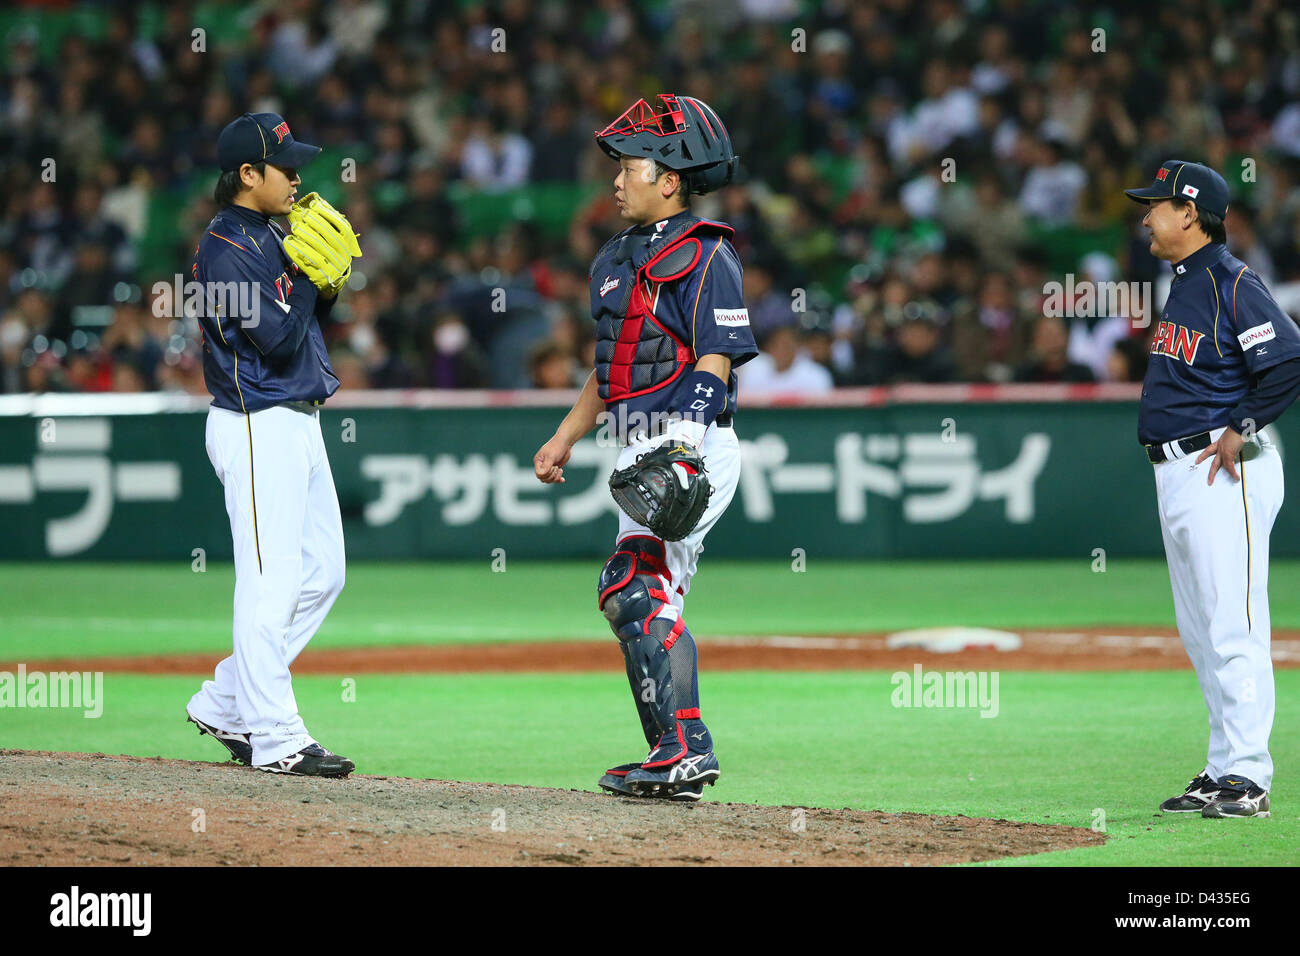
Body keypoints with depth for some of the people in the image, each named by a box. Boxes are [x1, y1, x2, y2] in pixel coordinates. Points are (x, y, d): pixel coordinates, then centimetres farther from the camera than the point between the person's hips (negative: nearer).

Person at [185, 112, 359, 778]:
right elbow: (277, 336, -22)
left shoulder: (272, 235, 14)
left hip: (298, 423, 10)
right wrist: (305, 269, -11)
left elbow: (312, 316, 19)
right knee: (270, 582, -8)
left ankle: (225, 704, 20)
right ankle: (274, 738, -4)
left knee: (321, 574, 13)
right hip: (257, 429, -10)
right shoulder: (226, 247, -15)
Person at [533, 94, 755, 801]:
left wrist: (685, 438, -29)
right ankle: (677, 757, 11)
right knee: (640, 596, 8)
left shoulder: (703, 254, -10)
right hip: (642, 451, 10)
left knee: (637, 587, -17)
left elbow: (717, 357, -18)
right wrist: (565, 437, 25)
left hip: (693, 450, -10)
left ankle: (685, 748, -17)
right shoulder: (618, 257, 18)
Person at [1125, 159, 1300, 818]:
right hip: (1176, 472, 10)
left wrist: (1240, 429, -18)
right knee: (1199, 634, 12)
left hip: (1224, 473, -10)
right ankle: (1223, 770, 17)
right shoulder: (1184, 284, 17)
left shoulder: (1233, 284, -13)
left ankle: (1246, 777, -10)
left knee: (1233, 628, -10)